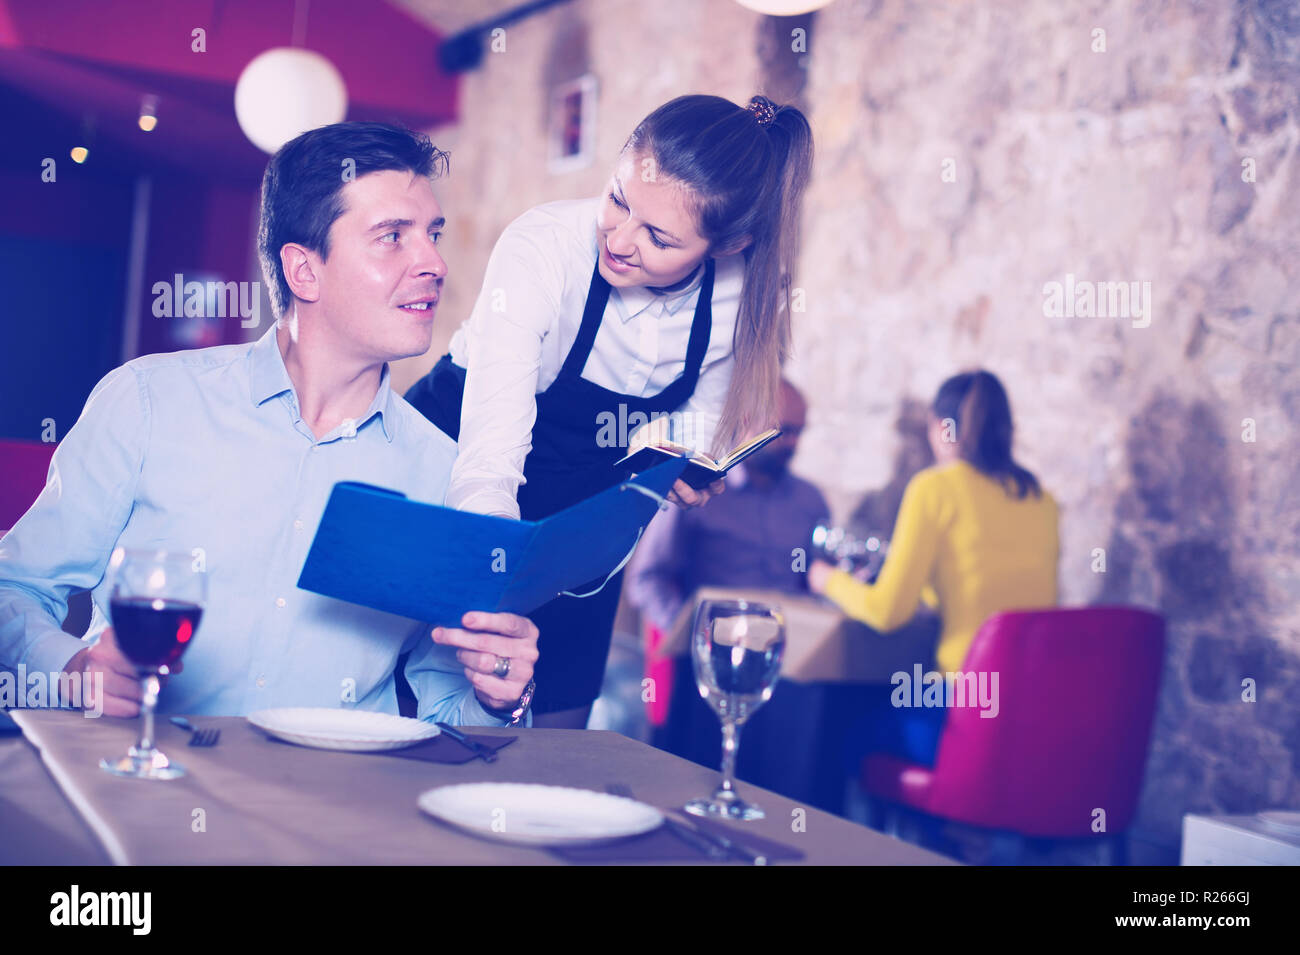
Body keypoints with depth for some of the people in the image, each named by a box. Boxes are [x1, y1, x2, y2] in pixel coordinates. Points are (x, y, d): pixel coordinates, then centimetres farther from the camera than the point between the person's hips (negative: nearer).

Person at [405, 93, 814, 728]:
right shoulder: (542, 247, -32)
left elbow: (697, 419, 0)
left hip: (587, 510, 4)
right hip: (453, 471, -3)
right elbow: (489, 461, -40)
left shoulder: (748, 294, -19)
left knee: (557, 737, 12)